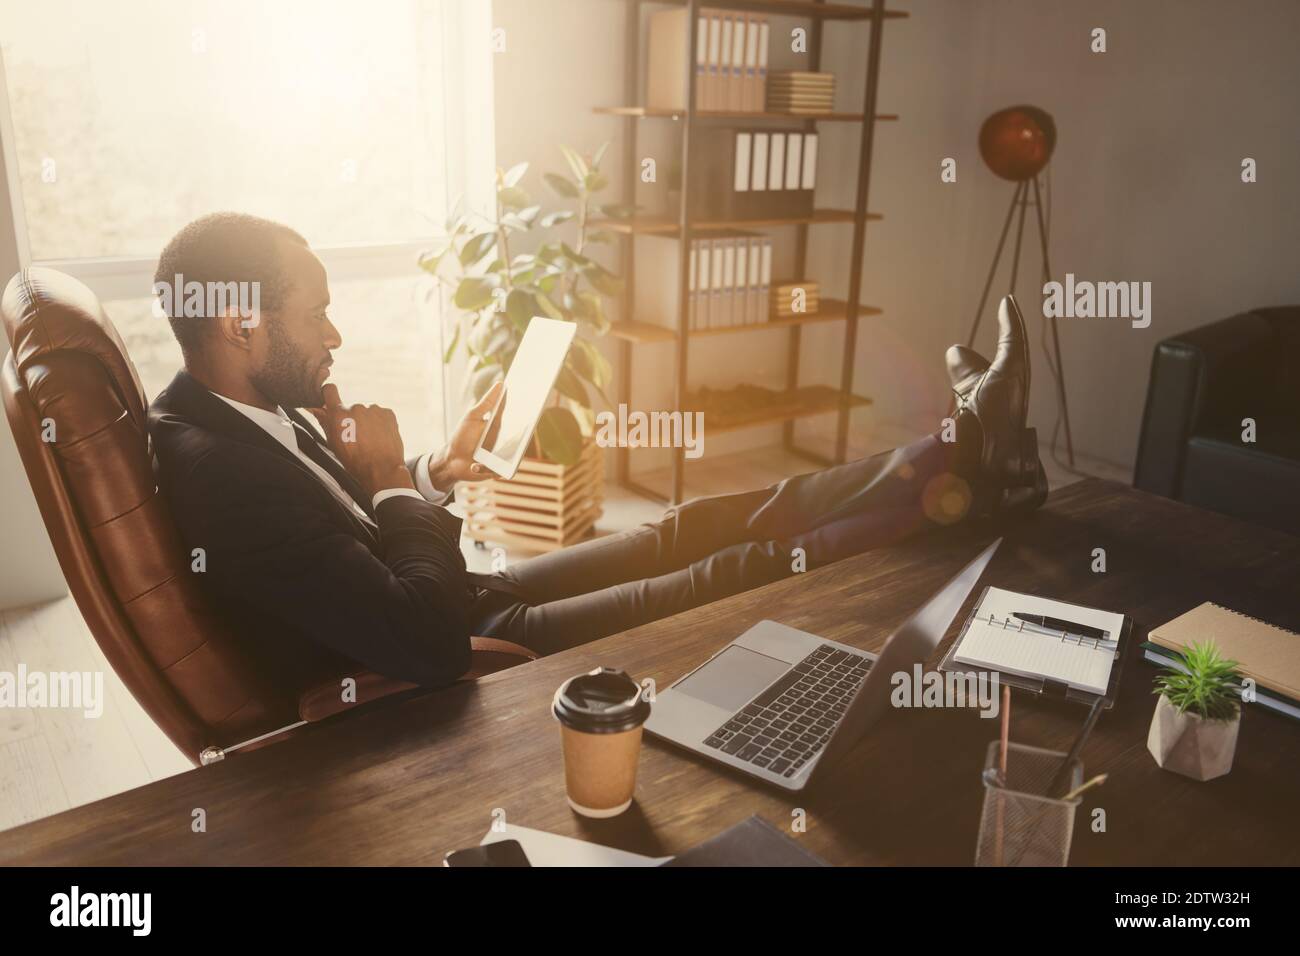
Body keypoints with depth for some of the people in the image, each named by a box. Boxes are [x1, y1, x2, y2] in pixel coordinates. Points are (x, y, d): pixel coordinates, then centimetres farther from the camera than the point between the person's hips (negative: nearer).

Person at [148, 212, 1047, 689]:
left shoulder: (236, 414, 1)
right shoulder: (218, 466, -31)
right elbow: (430, 644, -34)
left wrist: (424, 478, 0)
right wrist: (397, 486, -20)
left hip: (456, 610, 9)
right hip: (435, 687, -9)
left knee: (694, 529, 4)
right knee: (744, 574, -8)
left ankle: (957, 460, 9)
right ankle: (959, 467, 6)